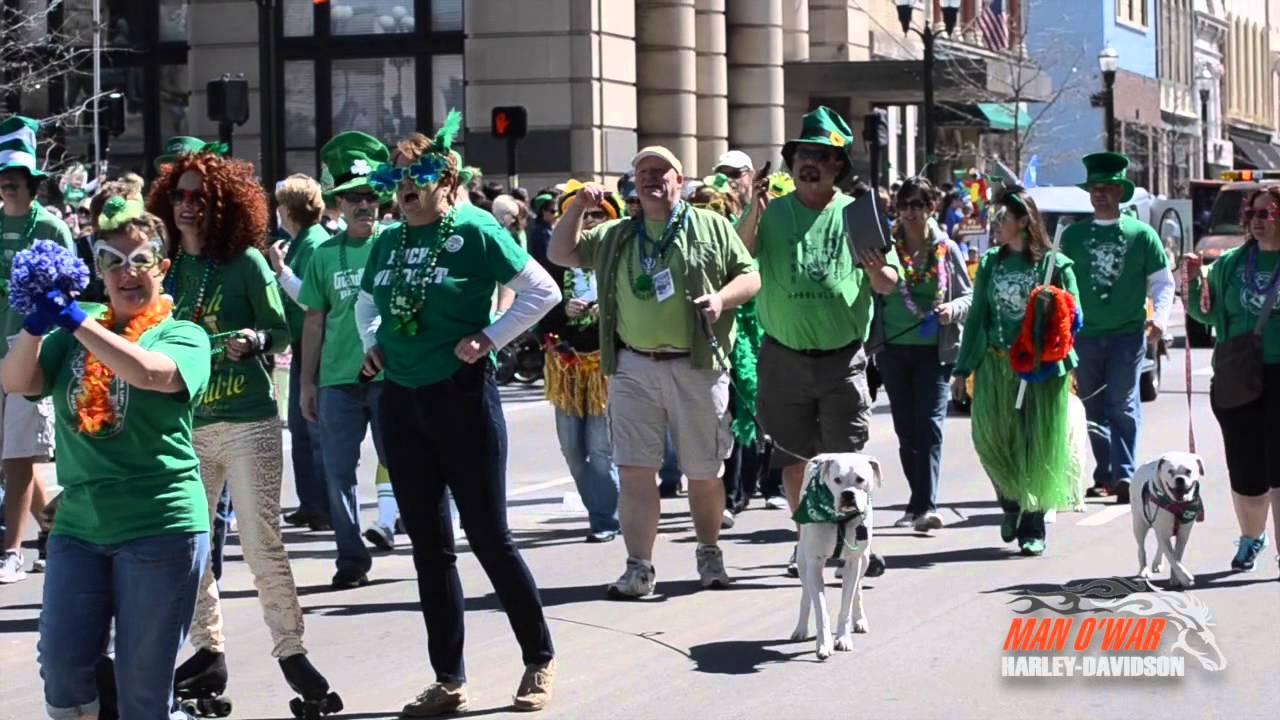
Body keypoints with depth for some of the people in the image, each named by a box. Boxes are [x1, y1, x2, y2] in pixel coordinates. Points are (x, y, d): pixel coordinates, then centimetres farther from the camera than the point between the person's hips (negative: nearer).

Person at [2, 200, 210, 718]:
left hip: (159, 526, -4)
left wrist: (75, 320, -22)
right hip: (79, 525, 4)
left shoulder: (183, 336, 0)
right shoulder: (76, 335, 12)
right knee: (61, 667, -2)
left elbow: (151, 372, -22)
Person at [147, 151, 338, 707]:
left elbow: (281, 329, -3)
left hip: (248, 424, -5)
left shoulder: (247, 261, -4)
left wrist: (254, 339, -22)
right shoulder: (169, 269, 8)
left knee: (262, 543, -6)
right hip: (184, 425, 5)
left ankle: (290, 650, 4)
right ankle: (208, 651, 18)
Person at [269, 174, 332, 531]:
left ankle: (327, 509, 0)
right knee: (300, 428, 14)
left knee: (318, 431, -5)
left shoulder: (314, 244, -16)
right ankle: (311, 505, 21)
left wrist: (281, 270, -19)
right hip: (302, 345, 10)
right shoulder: (300, 241, 12)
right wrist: (278, 267, 6)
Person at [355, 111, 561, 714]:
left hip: (462, 396, -6)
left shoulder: (474, 231, -9)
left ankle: (540, 659, 16)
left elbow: (543, 291, -9)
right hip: (401, 403, 6)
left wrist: (488, 339, -14)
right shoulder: (387, 242, 8)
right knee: (429, 545, 8)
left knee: (488, 536, -1)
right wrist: (372, 345, 9)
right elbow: (365, 302, 26)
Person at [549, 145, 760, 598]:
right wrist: (577, 209, 4)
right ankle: (639, 567, -2)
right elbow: (561, 254, 17)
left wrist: (721, 297, -14)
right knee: (635, 470, -4)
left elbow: (751, 276, 5)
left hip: (697, 367, -2)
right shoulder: (615, 236, 16)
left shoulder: (711, 228, 7)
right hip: (634, 369, 2)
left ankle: (710, 554, 25)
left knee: (703, 472, 6)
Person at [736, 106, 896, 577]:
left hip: (842, 357, -1)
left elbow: (888, 285, 6)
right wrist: (754, 213, -24)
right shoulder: (772, 212, 3)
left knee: (846, 459, -3)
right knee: (793, 457, 9)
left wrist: (876, 270, -17)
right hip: (784, 357, 1)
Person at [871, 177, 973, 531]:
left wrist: (953, 309, -12)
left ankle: (926, 505, -18)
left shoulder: (947, 250, 2)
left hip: (934, 349, -2)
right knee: (905, 428, 9)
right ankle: (918, 502, 19)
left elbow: (969, 295, 7)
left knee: (929, 424, -13)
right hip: (893, 347, 2)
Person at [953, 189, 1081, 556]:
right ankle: (1012, 504, 22)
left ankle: (1032, 528, 8)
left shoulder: (1054, 264, -2)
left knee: (1037, 445, -1)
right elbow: (977, 316, 13)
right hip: (995, 365, 4)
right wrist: (963, 367, 10)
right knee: (991, 439, -4)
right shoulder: (991, 264, 11)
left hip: (1041, 368, -4)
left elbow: (1072, 314, 1)